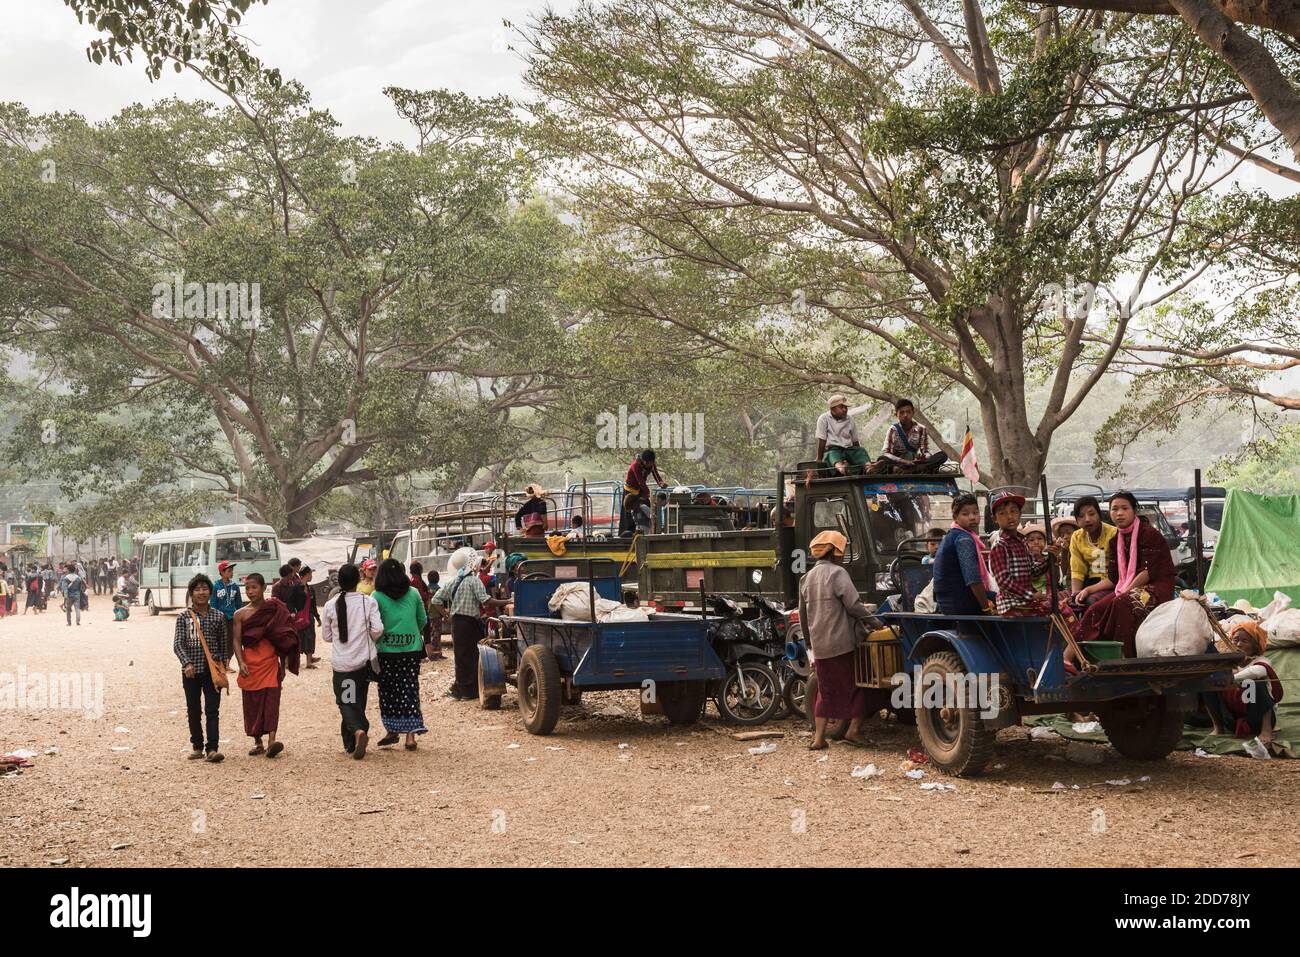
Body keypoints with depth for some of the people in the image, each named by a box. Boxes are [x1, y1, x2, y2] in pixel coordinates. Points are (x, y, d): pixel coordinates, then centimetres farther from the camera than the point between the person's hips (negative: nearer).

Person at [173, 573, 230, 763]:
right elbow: (178, 644, -5)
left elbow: (224, 643, 10)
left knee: (212, 710, -5)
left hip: (212, 669, 0)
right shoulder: (184, 617, 1)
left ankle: (212, 748, -7)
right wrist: (187, 663, -19)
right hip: (191, 670, 0)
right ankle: (197, 746, 21)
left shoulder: (218, 616, 4)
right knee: (193, 710, 10)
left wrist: (223, 666, 6)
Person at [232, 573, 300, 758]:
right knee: (252, 701, 6)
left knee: (271, 699, -12)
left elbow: (284, 637, 9)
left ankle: (271, 742, -21)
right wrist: (241, 663, -12)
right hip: (250, 665, 2)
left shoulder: (275, 609, 3)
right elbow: (237, 641, 1)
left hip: (270, 663, -2)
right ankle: (257, 742, 18)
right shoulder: (240, 614, 5)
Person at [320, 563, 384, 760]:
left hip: (340, 663, -1)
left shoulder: (330, 606, -4)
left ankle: (357, 731, -23)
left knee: (345, 702, 3)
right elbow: (378, 629, -12)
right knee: (359, 701, 13)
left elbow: (326, 636, 5)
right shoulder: (368, 602, -7)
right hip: (363, 661, 1)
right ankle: (353, 743, 15)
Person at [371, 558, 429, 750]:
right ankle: (410, 734, 0)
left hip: (387, 650, -2)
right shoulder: (413, 594, 3)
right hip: (412, 649, 2)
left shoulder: (377, 597, -5)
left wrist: (375, 642, 9)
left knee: (388, 691, 10)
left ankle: (393, 730, 16)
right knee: (410, 690, 4)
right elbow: (423, 620, 9)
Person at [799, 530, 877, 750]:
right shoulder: (837, 573, -11)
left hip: (820, 647, 7)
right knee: (858, 684, 8)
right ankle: (854, 730, 4)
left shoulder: (807, 578, 12)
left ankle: (818, 737, 11)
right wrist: (869, 613, 4)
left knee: (826, 691, 15)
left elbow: (803, 614, 20)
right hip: (842, 643, -7)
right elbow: (853, 605, -15)